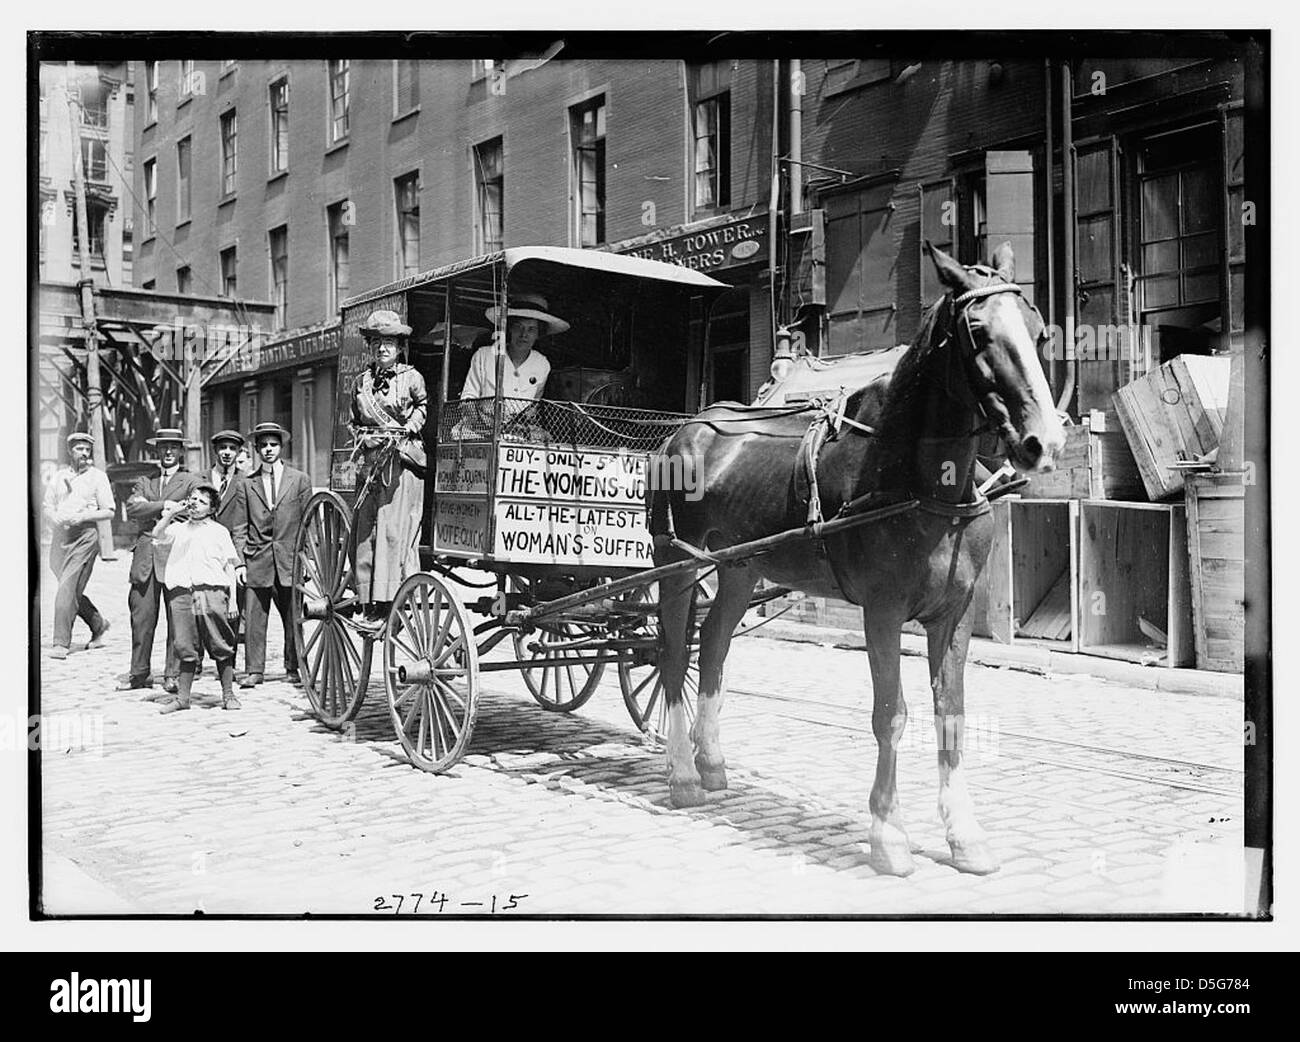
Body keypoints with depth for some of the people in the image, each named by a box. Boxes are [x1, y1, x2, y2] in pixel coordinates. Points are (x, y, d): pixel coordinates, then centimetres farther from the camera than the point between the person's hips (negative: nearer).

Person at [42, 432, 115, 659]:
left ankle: (61, 643, -13)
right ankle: (98, 624, 32)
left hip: (85, 534, -5)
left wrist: (82, 516, -15)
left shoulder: (97, 476, 3)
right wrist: (56, 518, -8)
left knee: (68, 588, -14)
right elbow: (48, 507, 14)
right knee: (72, 591, 10)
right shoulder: (59, 476, 15)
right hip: (60, 536, 5)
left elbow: (109, 511, -1)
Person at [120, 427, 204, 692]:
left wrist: (148, 508, -7)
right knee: (141, 618, 2)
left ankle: (173, 675, 2)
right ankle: (139, 673, 10)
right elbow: (131, 510, 3)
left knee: (178, 618, -4)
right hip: (145, 556, 3)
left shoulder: (192, 482, 8)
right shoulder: (144, 481, 20)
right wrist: (163, 505, -10)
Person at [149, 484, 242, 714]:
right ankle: (182, 697, 8)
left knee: (221, 647, -1)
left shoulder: (219, 531, 13)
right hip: (181, 592, 2)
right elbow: (157, 535, -2)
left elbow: (230, 567, 10)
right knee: (186, 647, 2)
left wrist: (233, 600, 4)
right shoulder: (178, 529, 18)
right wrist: (170, 514, -12)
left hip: (212, 591, -2)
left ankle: (228, 695, 5)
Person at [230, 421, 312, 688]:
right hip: (256, 562, 1)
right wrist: (240, 561, -1)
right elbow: (239, 528, 8)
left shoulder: (300, 480, 8)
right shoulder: (245, 485, 10)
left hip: (290, 561, 0)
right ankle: (254, 671, 5)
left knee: (293, 619, 3)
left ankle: (293, 669, 14)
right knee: (253, 619, -2)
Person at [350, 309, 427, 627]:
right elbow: (355, 422, 20)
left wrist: (414, 422, -1)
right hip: (373, 459, 4)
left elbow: (424, 404, 17)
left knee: (395, 529, -10)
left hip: (404, 459, -4)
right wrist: (364, 437, 0)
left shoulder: (411, 378, 1)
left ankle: (392, 603, -9)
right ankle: (369, 604, 3)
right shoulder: (361, 381, 12)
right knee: (366, 531, -1)